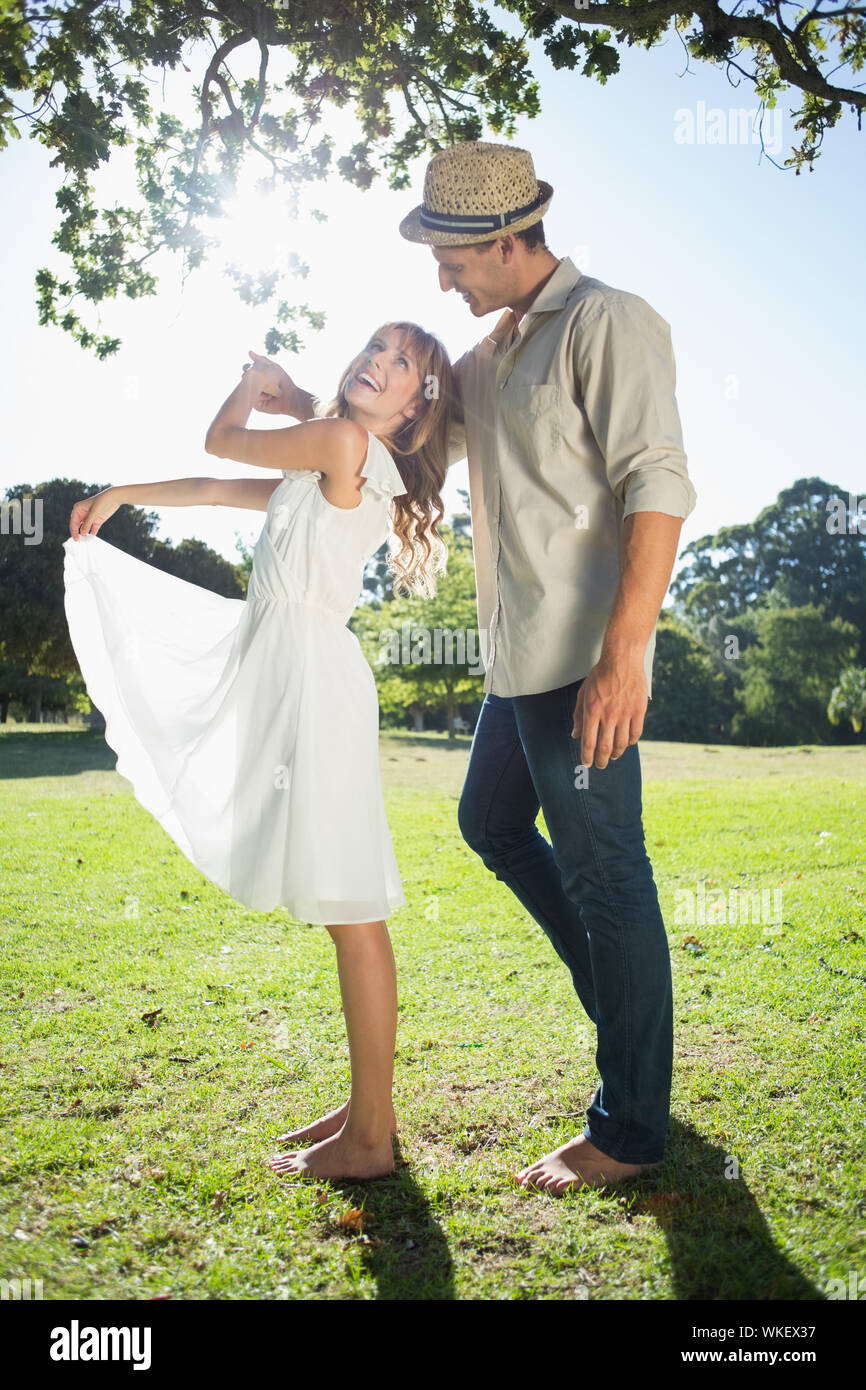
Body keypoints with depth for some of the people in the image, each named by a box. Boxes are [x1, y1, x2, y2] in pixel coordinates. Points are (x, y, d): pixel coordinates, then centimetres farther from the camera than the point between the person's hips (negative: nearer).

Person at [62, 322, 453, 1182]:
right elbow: (220, 489, 31)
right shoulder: (323, 474, 20)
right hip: (284, 668, 10)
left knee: (349, 908, -6)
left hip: (314, 676, -10)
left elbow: (220, 440, 4)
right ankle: (364, 1110, 23)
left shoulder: (346, 444, -7)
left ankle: (370, 1140, 4)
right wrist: (123, 494, 34)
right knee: (340, 906, 12)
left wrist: (256, 385, 23)